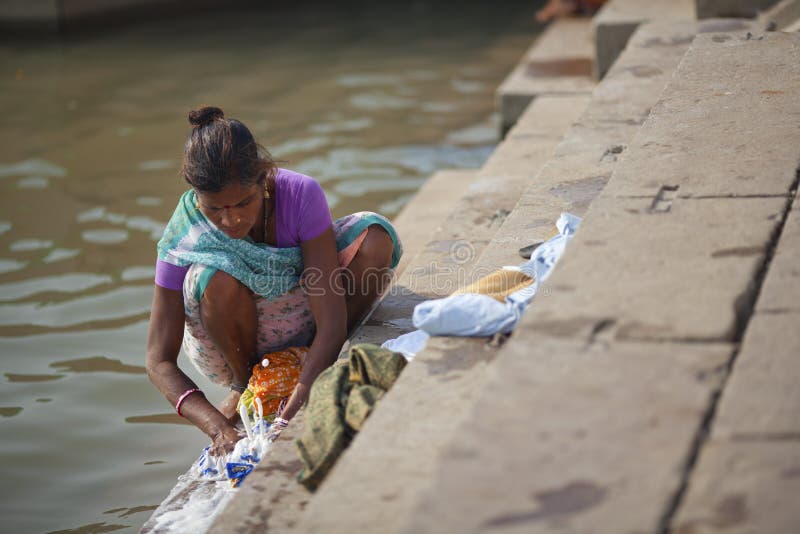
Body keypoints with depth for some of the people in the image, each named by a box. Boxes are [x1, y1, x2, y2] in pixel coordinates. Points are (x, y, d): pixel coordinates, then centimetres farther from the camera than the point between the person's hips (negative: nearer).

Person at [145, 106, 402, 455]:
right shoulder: (183, 237, -26)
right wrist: (218, 426, -43)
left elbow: (331, 322, -30)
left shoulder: (301, 195, -27)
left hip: (295, 321, 1)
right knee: (215, 278, -36)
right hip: (230, 343, 0)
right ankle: (244, 386, -7)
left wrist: (291, 416, -42)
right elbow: (159, 362, -26)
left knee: (375, 237, -25)